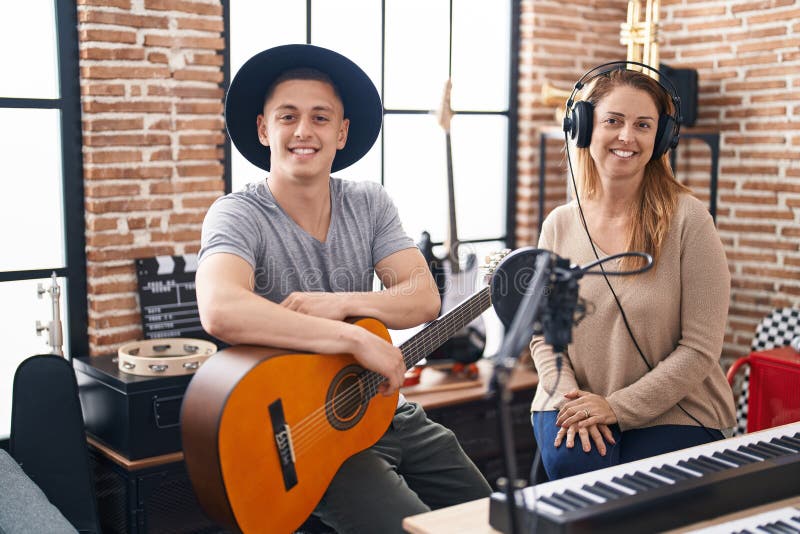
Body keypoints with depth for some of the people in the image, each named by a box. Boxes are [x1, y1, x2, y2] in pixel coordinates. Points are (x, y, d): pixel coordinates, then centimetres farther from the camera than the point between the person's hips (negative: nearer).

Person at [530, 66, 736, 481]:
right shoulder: (559, 225, 2)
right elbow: (543, 335, 5)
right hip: (576, 407, 2)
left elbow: (700, 347, -11)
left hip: (672, 412, -2)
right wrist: (567, 395, -13)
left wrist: (618, 407, -15)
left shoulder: (689, 220, -10)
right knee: (568, 462, -26)